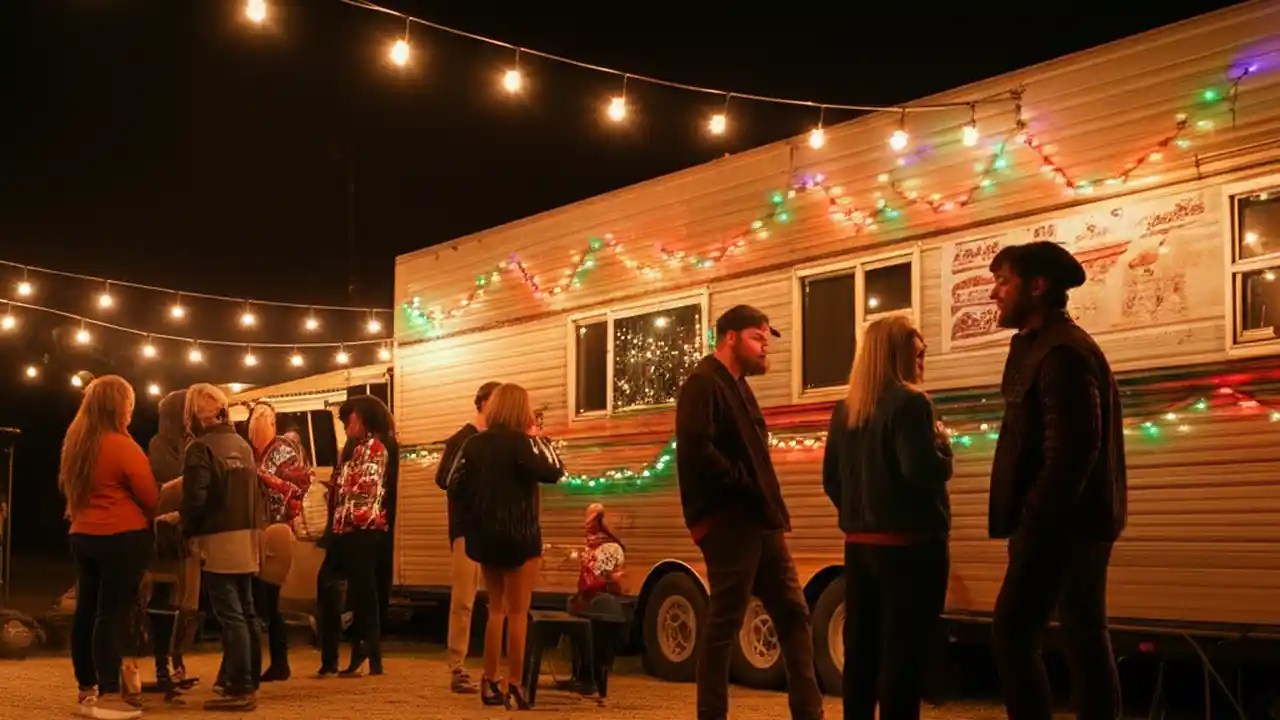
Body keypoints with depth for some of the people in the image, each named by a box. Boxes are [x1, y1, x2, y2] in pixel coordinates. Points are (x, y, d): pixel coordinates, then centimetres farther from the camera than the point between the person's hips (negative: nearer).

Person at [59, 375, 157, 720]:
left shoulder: (75, 443, 9)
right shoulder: (123, 446, -15)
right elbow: (150, 498, -11)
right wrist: (147, 516, 9)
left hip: (83, 536, 8)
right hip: (123, 539, -8)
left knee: (86, 611, 10)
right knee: (112, 614, -6)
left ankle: (87, 690, 18)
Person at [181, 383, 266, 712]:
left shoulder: (200, 447, -10)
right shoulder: (242, 444, 12)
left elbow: (195, 498, -17)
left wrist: (187, 530, -3)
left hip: (220, 539, -7)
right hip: (247, 536, 7)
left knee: (230, 615, -7)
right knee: (246, 612, 12)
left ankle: (239, 689, -7)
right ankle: (249, 682, 17)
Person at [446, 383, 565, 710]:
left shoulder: (474, 443, 5)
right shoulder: (521, 442, -12)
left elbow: (455, 484, 5)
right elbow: (553, 472, -17)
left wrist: (473, 516, 15)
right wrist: (538, 437, -6)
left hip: (484, 536, 6)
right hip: (518, 535, -6)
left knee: (496, 609, 17)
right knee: (517, 612, 1)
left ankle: (490, 683, 18)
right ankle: (514, 686, -1)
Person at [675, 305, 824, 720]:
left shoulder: (736, 385, 20)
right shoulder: (703, 384, -10)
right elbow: (696, 450, -23)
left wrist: (768, 503, 5)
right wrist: (746, 485, -15)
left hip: (756, 521, 10)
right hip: (728, 522, -10)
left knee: (793, 612, 11)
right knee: (724, 622, -4)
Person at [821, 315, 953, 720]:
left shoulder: (845, 409, 10)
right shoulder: (909, 403, -12)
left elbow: (831, 478, 14)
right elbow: (924, 470, -22)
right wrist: (943, 444, -3)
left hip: (860, 544, 7)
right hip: (909, 544, -7)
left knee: (861, 649, 13)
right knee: (904, 652, -2)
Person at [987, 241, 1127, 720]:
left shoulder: (1060, 353, -16)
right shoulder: (1045, 347, 18)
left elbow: (1073, 450, -23)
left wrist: (1034, 523, -22)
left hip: (1061, 524, -11)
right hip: (1076, 521, 11)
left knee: (1013, 632, -11)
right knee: (1085, 637, 11)